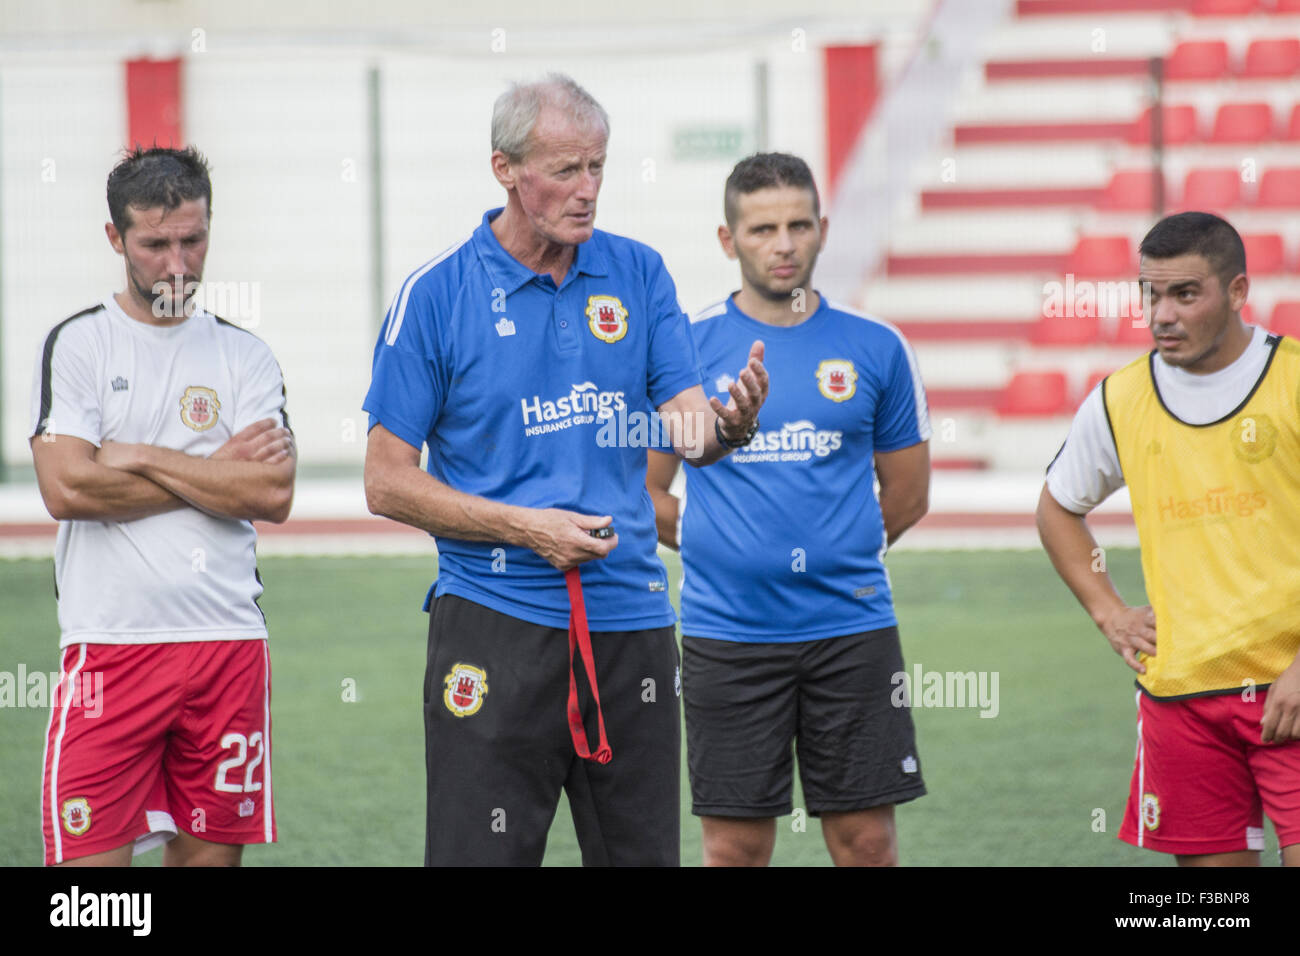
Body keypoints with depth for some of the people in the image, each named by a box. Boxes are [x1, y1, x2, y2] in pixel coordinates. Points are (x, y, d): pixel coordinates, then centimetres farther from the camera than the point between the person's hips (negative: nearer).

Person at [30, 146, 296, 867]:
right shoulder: (75, 345, 3)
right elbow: (66, 488, -11)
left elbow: (274, 496, -4)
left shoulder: (244, 355, 10)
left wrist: (138, 459, -7)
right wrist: (218, 471, -4)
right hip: (108, 641, -3)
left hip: (228, 641, 3)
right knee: (91, 855, -10)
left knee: (211, 852, 5)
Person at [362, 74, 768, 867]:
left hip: (629, 622, 4)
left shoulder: (637, 274, 6)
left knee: (643, 853, 8)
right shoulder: (436, 295, -4)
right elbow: (388, 482, -3)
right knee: (483, 853, -5)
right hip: (496, 619, -3)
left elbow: (689, 430, 0)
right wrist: (523, 526, -13)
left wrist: (730, 424, -24)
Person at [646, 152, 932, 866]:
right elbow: (643, 494, 8)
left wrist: (835, 556, 9)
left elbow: (907, 495, 13)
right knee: (735, 846, 2)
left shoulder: (875, 349, 4)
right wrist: (726, 550, 4)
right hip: (726, 636, -1)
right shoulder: (685, 347, 1)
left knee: (867, 841, 2)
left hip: (851, 628, 1)